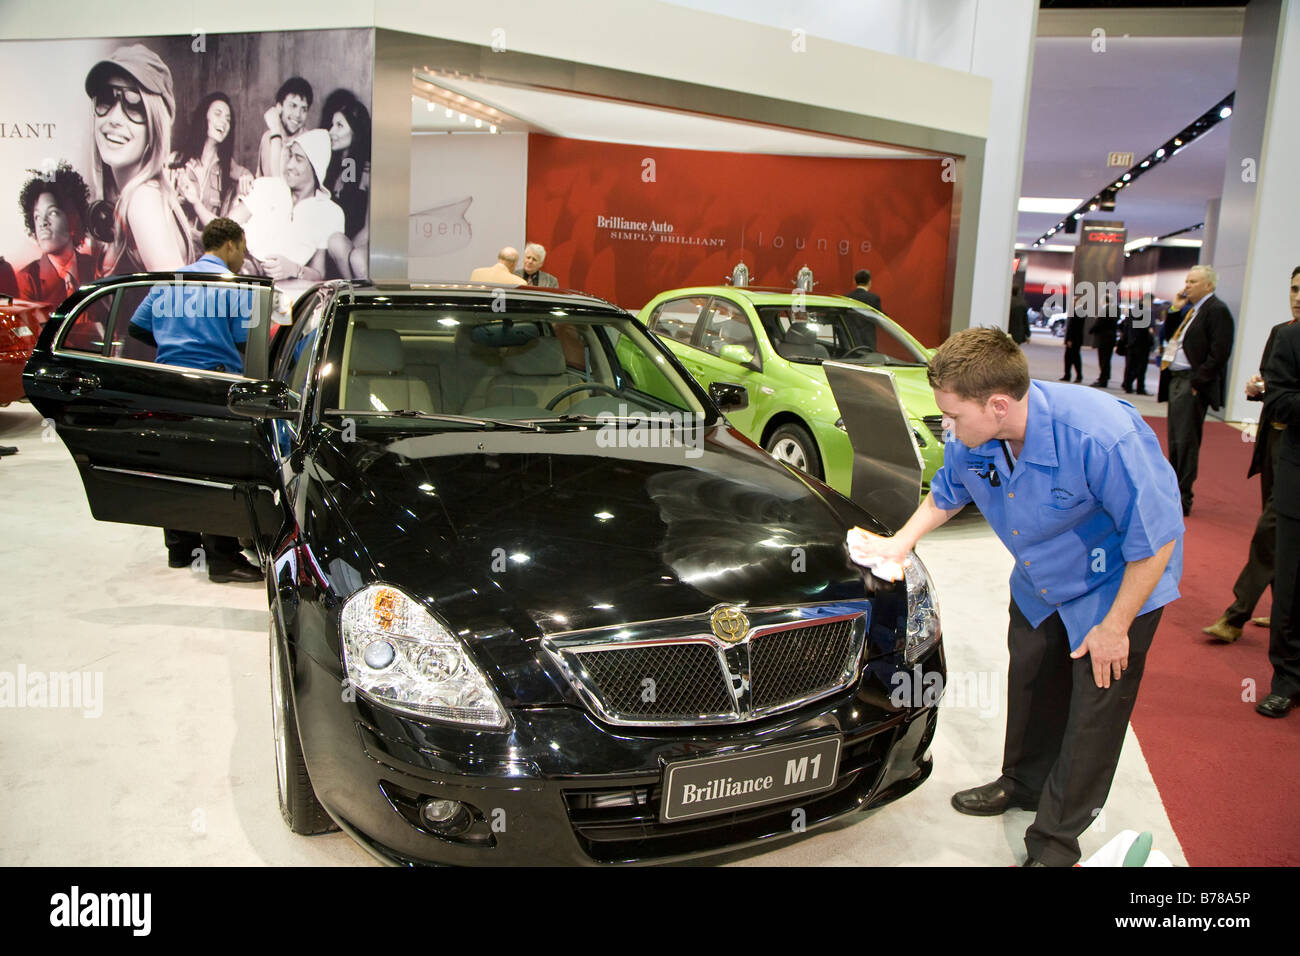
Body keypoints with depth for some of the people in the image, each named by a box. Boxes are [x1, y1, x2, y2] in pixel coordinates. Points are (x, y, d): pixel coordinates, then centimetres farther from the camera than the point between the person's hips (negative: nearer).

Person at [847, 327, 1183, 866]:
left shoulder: (1102, 438, -39)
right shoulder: (972, 437, -19)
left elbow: (1155, 539, -28)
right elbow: (945, 495, 7)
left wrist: (1114, 627, -21)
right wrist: (900, 543, -1)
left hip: (1118, 586, -6)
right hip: (1037, 586, 6)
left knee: (1094, 711, 4)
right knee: (1030, 685, 19)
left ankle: (1055, 842, 20)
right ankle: (1023, 785, 45)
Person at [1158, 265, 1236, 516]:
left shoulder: (1217, 311, -11)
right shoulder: (1189, 309, 17)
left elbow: (1219, 353, -17)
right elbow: (1169, 337, 20)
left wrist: (1196, 382, -19)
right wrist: (1175, 311, 8)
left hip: (1192, 384, -9)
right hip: (1175, 380, 9)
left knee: (1186, 443, -7)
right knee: (1175, 442, 14)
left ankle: (1183, 500, -1)